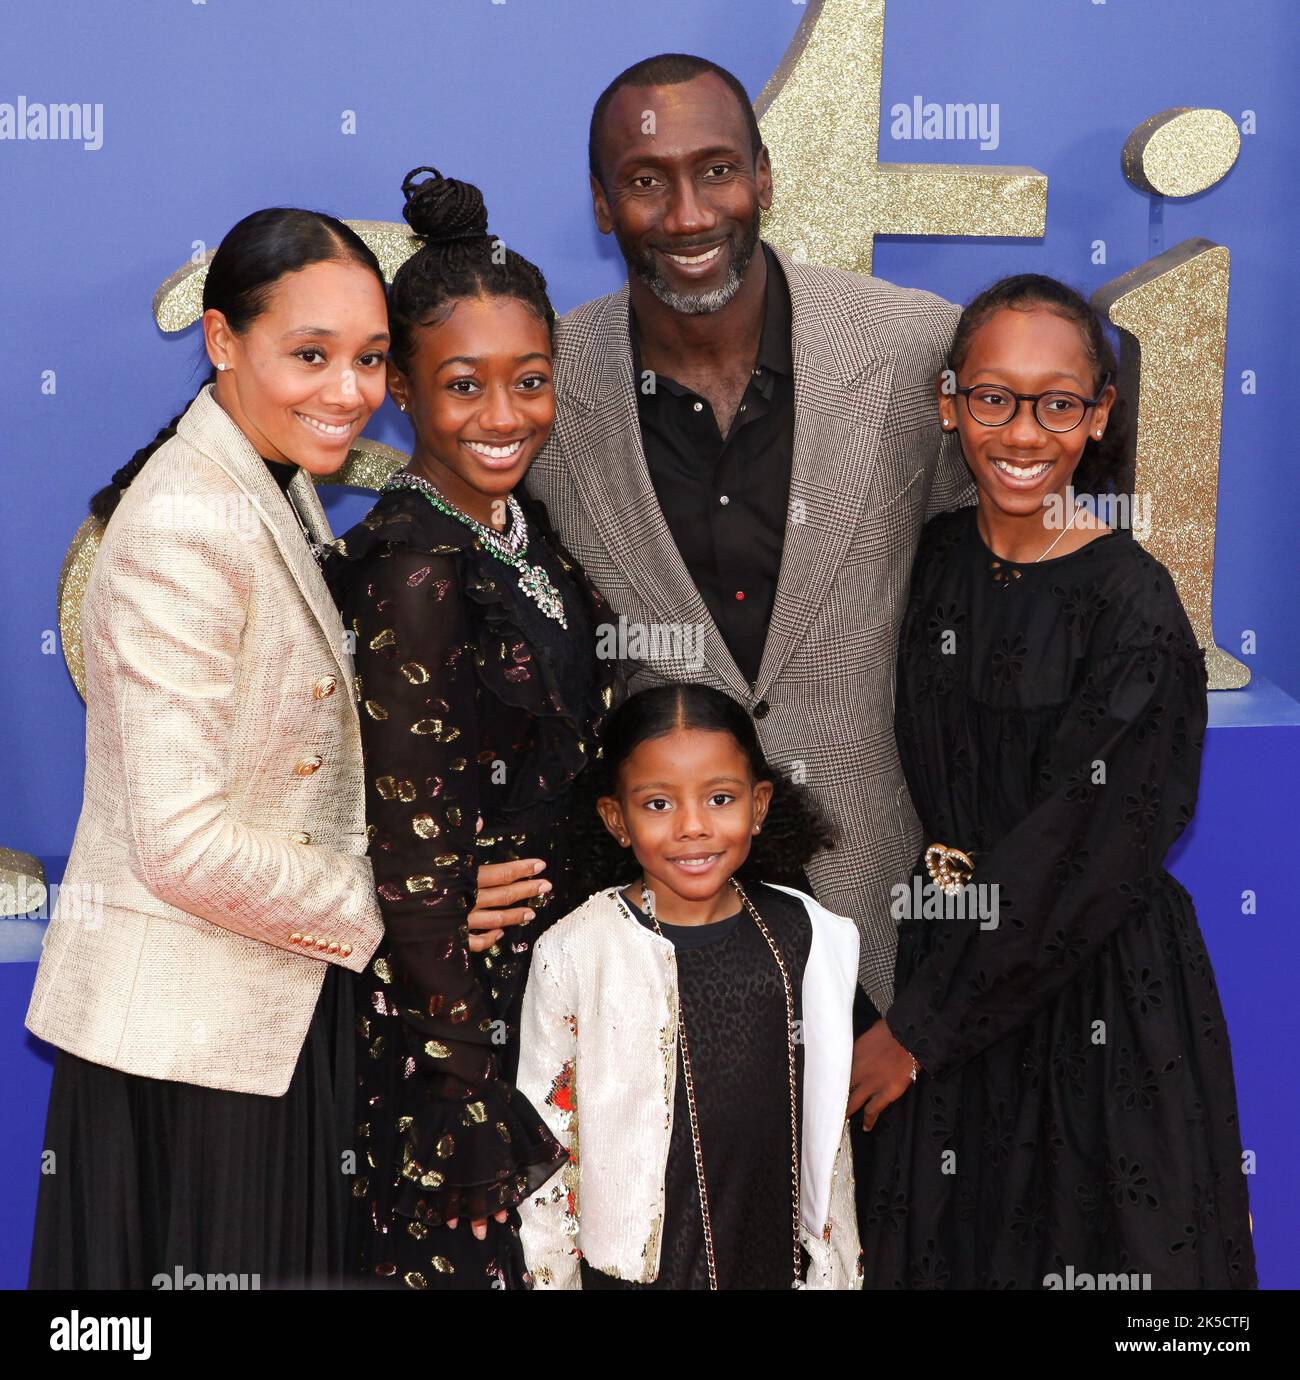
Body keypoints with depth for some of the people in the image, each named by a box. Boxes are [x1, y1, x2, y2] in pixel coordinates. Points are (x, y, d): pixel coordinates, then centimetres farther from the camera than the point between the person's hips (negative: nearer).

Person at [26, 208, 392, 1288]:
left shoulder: (285, 491, 7)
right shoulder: (185, 530, -22)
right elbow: (186, 843, -25)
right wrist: (378, 915, -13)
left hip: (278, 998, 9)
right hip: (186, 1026, -9)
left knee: (283, 1258, 20)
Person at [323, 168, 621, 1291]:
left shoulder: (524, 527, 2)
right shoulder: (414, 569, -22)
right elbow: (413, 856, -22)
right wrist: (482, 1094, -18)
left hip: (547, 976, 8)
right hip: (448, 1005, -8)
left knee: (543, 1240, 21)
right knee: (462, 1249, 8)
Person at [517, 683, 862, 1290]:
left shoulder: (801, 935, -4)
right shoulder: (573, 955, -15)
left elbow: (825, 1125, 6)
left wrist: (836, 1265, 9)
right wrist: (551, 1277, -5)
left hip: (778, 1253, 3)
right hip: (633, 1263, -3)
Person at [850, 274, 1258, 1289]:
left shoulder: (1135, 608, -20)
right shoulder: (942, 556, -1)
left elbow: (1075, 868, -20)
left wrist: (919, 1030, -14)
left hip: (1097, 988, -5)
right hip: (954, 952, 6)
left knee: (1086, 1254, 12)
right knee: (941, 1241, 19)